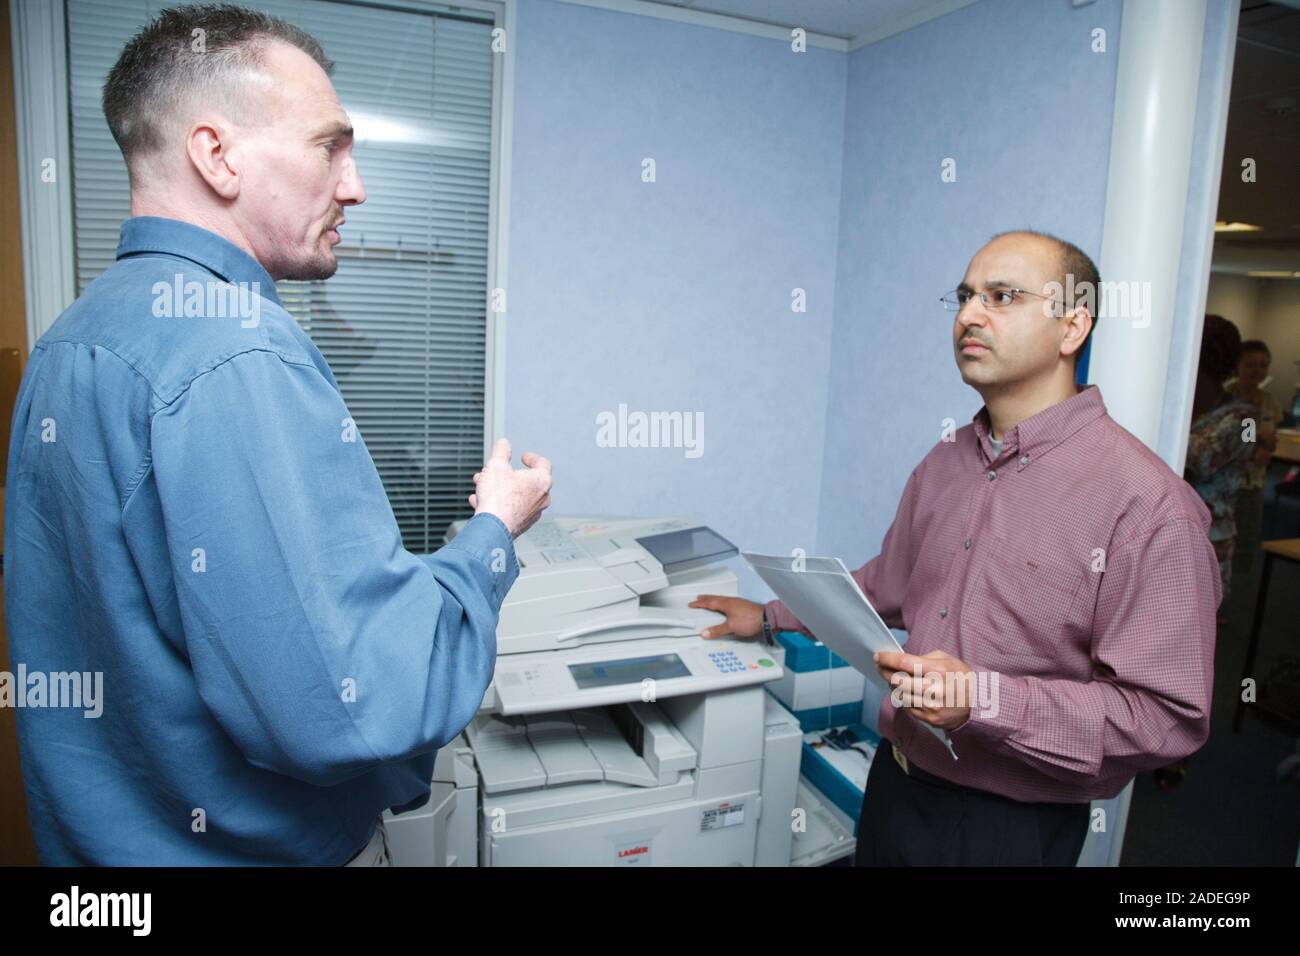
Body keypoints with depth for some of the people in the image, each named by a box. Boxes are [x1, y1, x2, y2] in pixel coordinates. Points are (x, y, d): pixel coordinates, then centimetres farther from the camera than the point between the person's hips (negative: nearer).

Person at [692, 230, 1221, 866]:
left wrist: (986, 698, -29)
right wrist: (771, 617, 17)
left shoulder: (1145, 500, -20)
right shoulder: (942, 465, 3)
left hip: (1010, 827, -5)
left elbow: (1167, 713, -20)